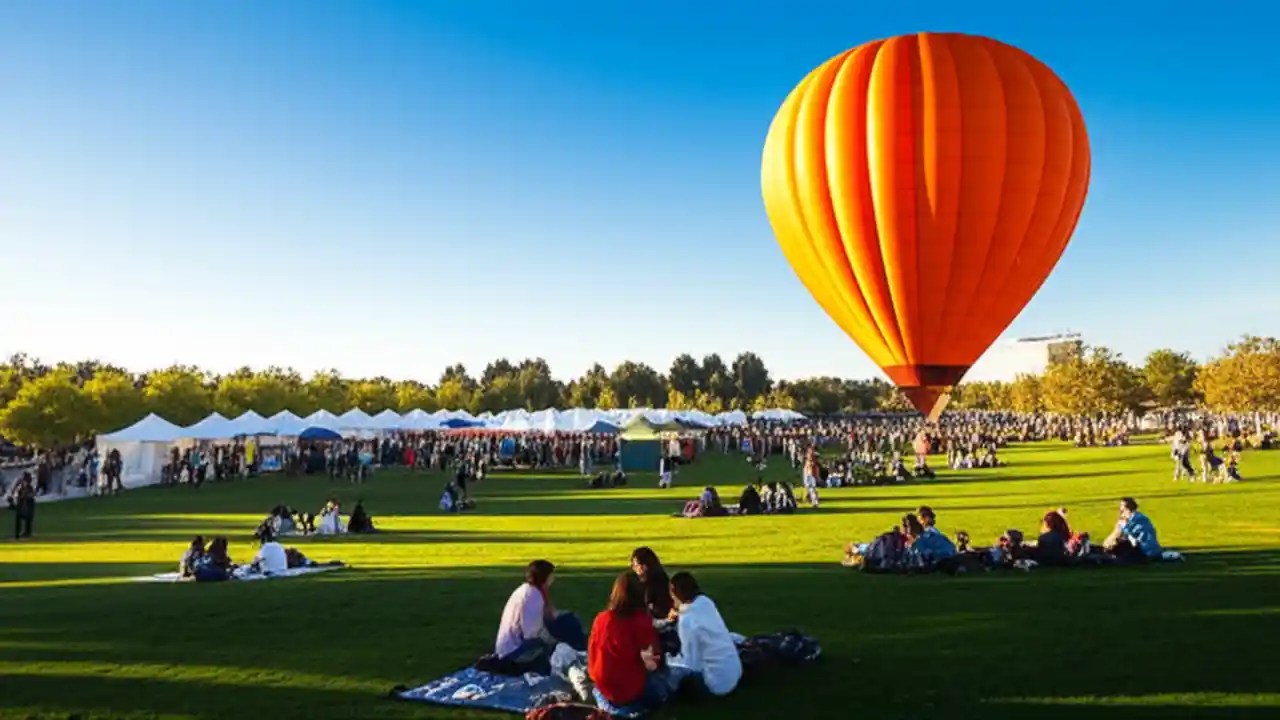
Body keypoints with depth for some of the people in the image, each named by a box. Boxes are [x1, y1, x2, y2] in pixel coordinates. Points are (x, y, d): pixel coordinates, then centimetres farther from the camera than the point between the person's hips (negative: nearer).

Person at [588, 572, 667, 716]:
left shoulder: (600, 619, -4)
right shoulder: (642, 620, -17)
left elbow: (593, 658, 7)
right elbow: (652, 665, -16)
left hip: (604, 691, 5)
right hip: (633, 692, -5)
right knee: (662, 678, 20)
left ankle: (609, 703, 9)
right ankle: (635, 705, 0)